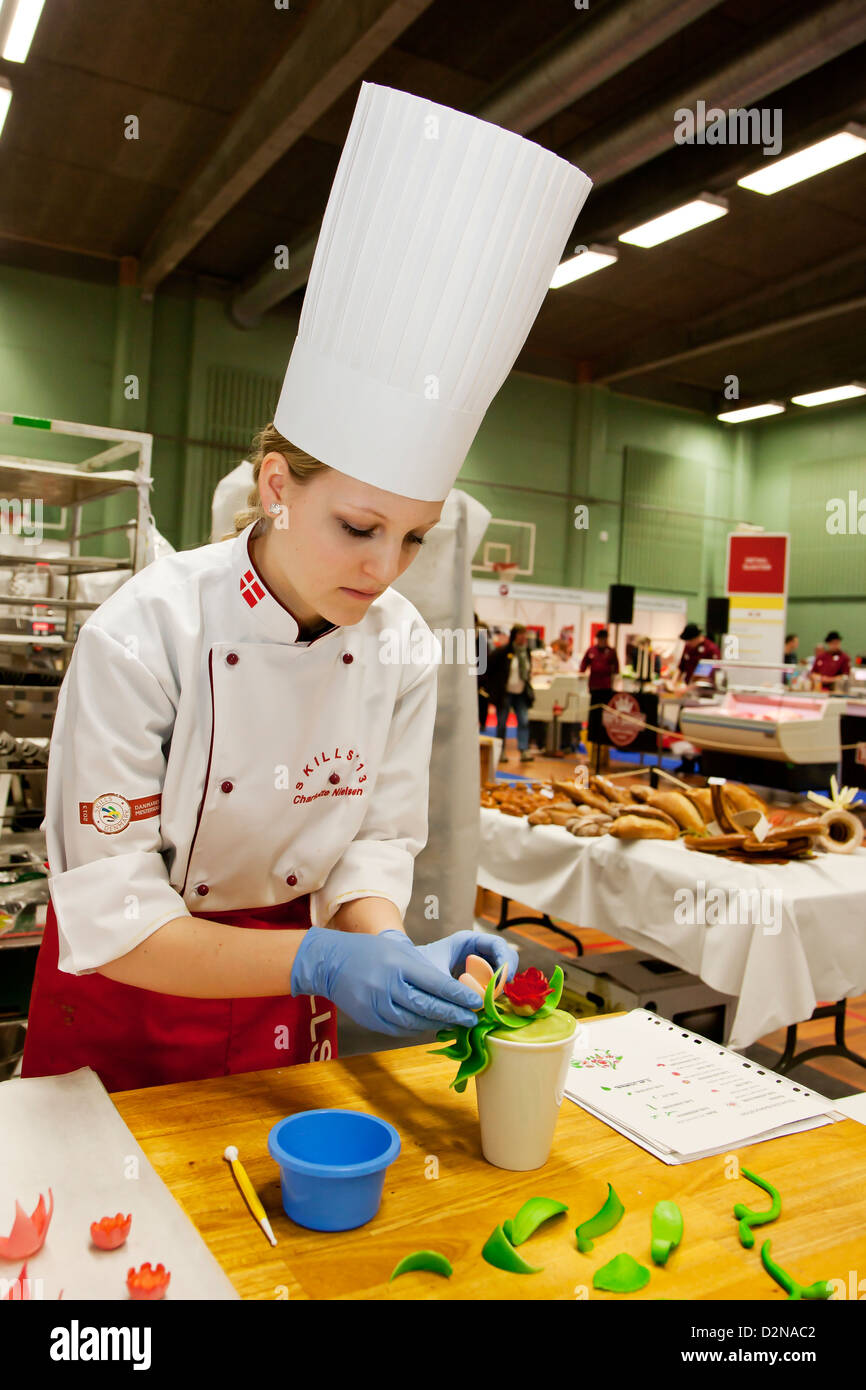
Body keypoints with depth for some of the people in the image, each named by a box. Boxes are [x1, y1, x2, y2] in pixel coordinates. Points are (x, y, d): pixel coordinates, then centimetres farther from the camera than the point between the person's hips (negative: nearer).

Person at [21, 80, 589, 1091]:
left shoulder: (403, 648, -14)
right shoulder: (142, 636, -28)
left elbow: (375, 845, -5)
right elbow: (112, 919, -25)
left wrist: (392, 950, -25)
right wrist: (320, 961, -37)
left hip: (283, 1005, 3)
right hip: (124, 997, -3)